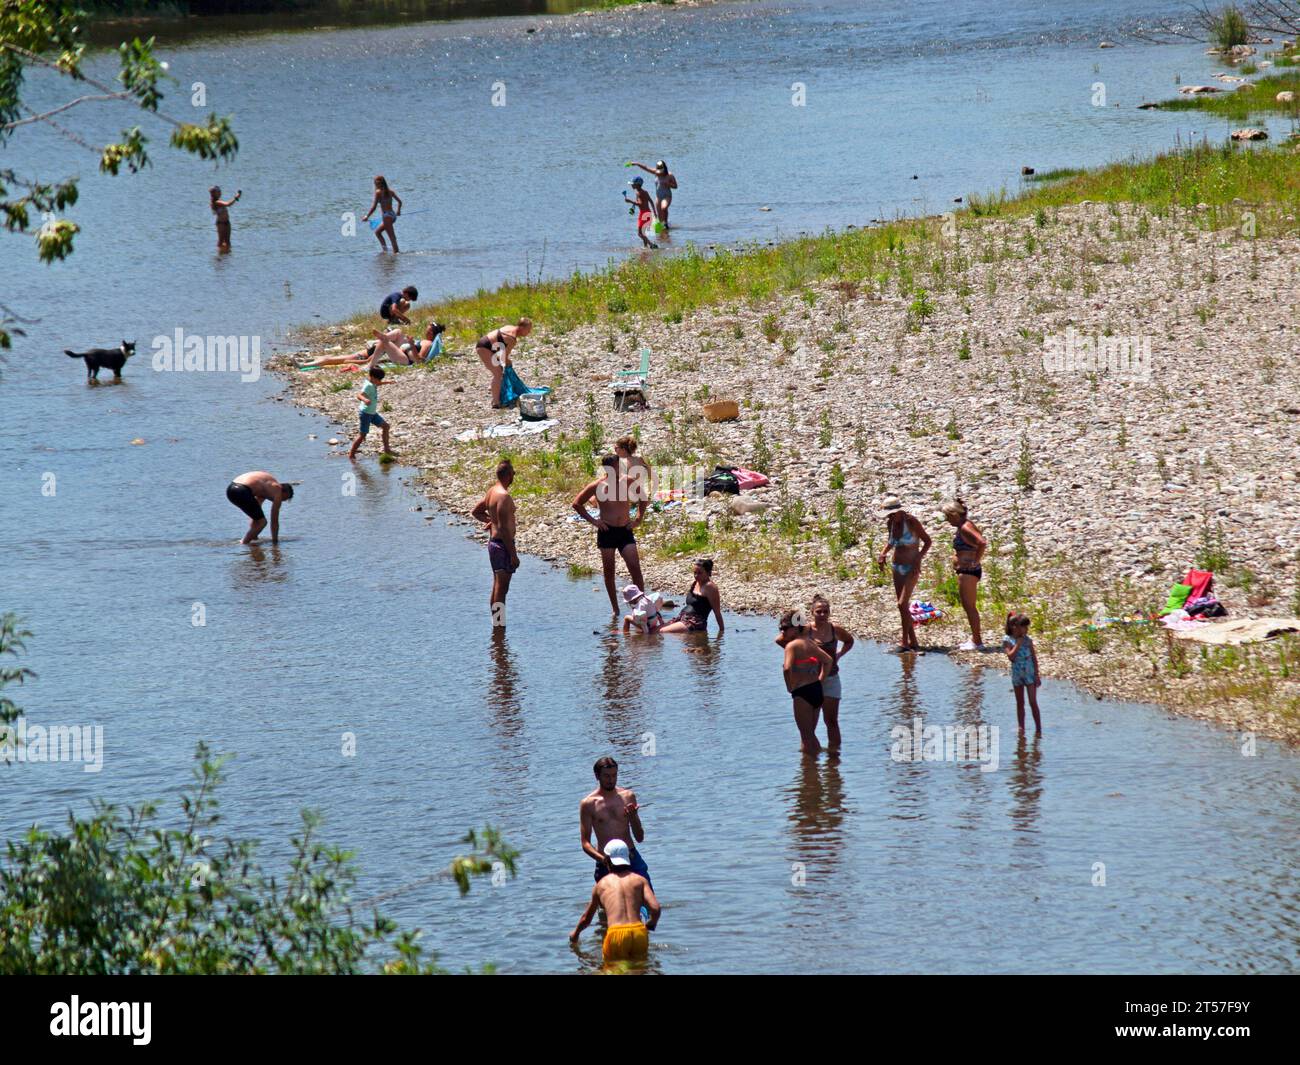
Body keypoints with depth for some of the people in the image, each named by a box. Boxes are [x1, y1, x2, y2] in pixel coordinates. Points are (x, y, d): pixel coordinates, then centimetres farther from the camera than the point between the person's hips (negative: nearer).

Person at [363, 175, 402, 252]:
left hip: (386, 216, -8)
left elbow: (374, 207, -15)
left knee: (392, 237, -6)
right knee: (377, 232, 21)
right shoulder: (390, 191, 9)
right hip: (393, 215, 8)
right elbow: (399, 201, 16)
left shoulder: (378, 192, -10)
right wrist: (398, 210, 34)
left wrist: (367, 216, -7)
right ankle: (385, 248, 13)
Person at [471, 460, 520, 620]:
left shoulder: (492, 492, 10)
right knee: (502, 587, -10)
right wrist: (513, 554, -21)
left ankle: (496, 624, 23)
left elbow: (476, 512, 25)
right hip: (503, 544, -10)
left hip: (493, 541, 10)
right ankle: (500, 627, -13)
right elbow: (504, 528, -23)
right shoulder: (504, 496, -20)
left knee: (497, 587, 16)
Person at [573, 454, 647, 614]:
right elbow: (577, 503, 0)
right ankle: (615, 609, 14)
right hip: (607, 531, -1)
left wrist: (639, 519, 8)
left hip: (625, 531, 1)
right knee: (609, 571, 5)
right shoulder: (598, 486, -7)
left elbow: (643, 499, 18)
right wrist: (592, 520, -5)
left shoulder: (628, 482, 0)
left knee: (635, 568, -8)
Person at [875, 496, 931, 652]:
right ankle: (913, 642, 12)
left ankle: (905, 641, -10)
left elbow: (927, 541, -10)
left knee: (903, 604, -15)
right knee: (904, 607, 6)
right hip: (898, 568, 7)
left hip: (911, 569, -7)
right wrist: (883, 554, 4)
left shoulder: (911, 522, -15)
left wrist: (919, 559, -22)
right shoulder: (890, 523, 3)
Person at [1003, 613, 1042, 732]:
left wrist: (1037, 675, -2)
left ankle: (1038, 727, 2)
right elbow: (1011, 656, -19)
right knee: (1020, 703, 10)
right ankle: (1021, 728, 18)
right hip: (1017, 674, 0)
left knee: (1033, 702, -4)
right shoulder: (1007, 640, -7)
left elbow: (1034, 658, 2)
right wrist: (1018, 644, -20)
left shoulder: (1027, 640, -2)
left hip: (1030, 674, 0)